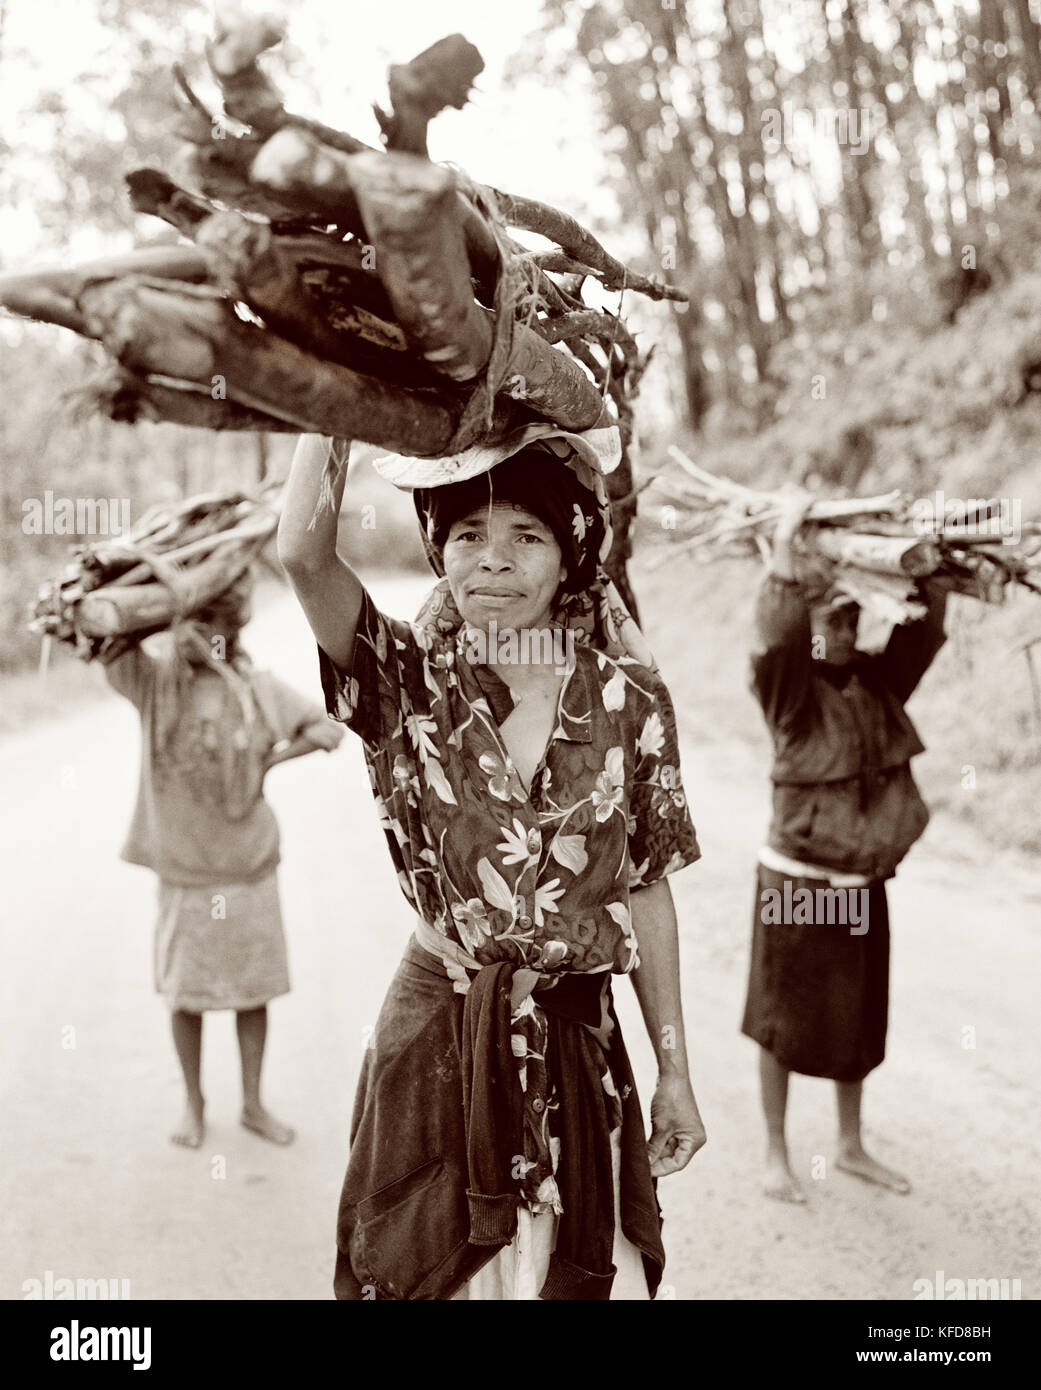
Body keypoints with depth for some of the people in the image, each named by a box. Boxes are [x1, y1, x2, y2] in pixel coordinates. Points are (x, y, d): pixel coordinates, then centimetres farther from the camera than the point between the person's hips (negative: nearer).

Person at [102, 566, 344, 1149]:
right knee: (185, 992, 10)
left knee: (254, 989, 12)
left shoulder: (259, 689, -4)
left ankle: (254, 1102, 30)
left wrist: (268, 761, -6)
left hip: (249, 866, 1)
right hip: (182, 870, -1)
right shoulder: (154, 680, -7)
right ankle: (194, 1102, 32)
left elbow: (329, 730, -1)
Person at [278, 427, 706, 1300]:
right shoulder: (411, 683, -6)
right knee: (423, 1271, 14)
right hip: (432, 1040, 0)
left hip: (578, 1047, 1)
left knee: (585, 1271, 12)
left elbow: (647, 893, 2)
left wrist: (676, 1069, 5)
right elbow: (303, 553, -24)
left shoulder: (629, 702, -4)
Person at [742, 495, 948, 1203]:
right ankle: (777, 1155, 22)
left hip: (863, 885, 6)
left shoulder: (878, 685, 4)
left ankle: (853, 1146, 34)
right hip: (796, 879, -6)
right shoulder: (791, 691, -14)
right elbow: (777, 635, -32)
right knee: (786, 1021, 7)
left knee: (858, 1020, 17)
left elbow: (925, 631, 1)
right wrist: (784, 544, -33)